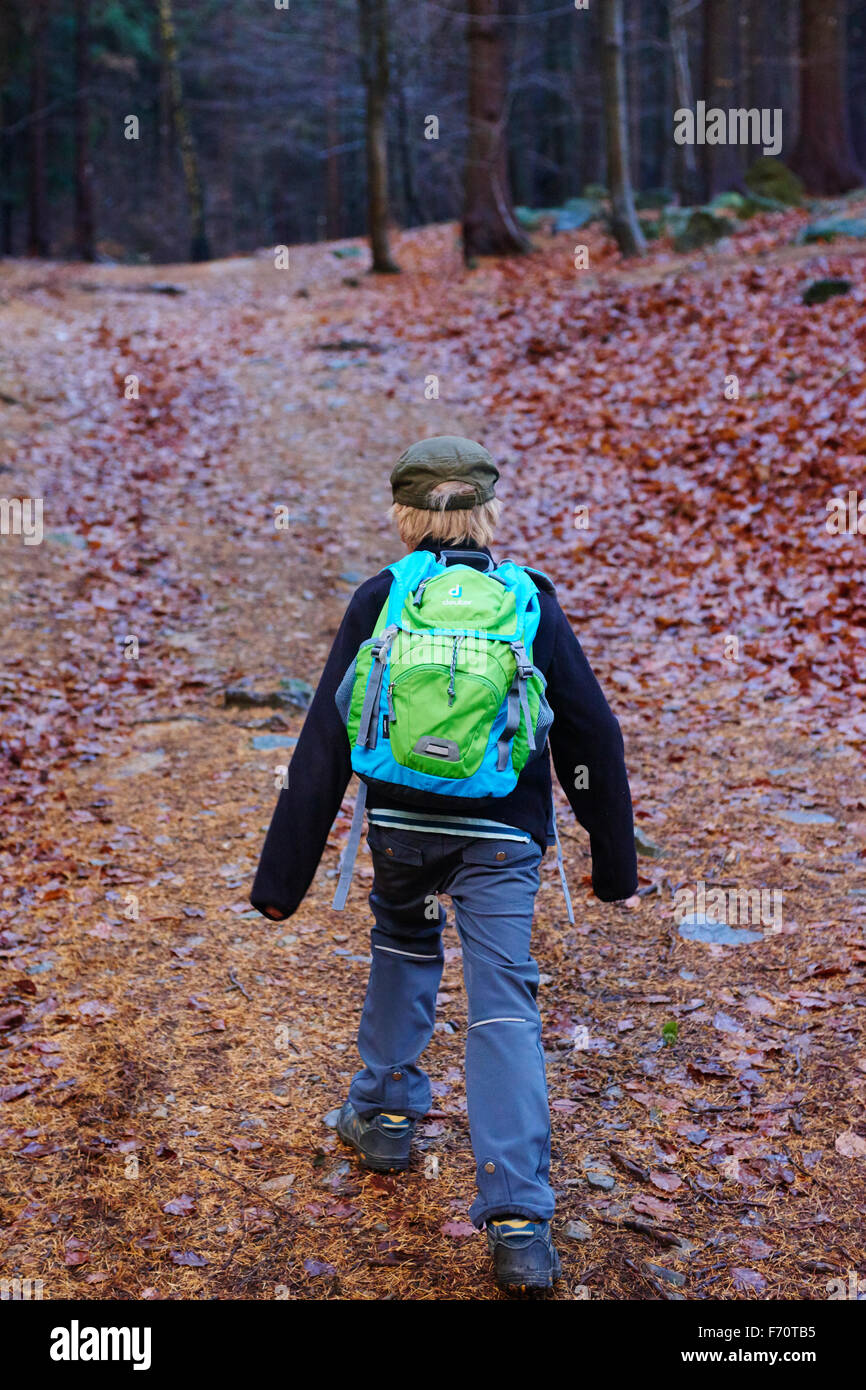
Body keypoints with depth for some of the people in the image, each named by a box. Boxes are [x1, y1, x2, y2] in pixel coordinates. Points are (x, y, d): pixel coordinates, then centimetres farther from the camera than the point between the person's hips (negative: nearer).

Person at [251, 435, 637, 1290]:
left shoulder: (375, 604, -1)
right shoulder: (532, 606, 1)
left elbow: (324, 746, -3)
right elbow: (591, 738, 4)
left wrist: (283, 875, 1)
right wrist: (614, 863, 15)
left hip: (400, 824, 1)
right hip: (502, 835, -1)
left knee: (401, 946, 30)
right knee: (504, 1009, 0)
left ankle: (385, 1114, 37)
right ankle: (518, 1222, -7)